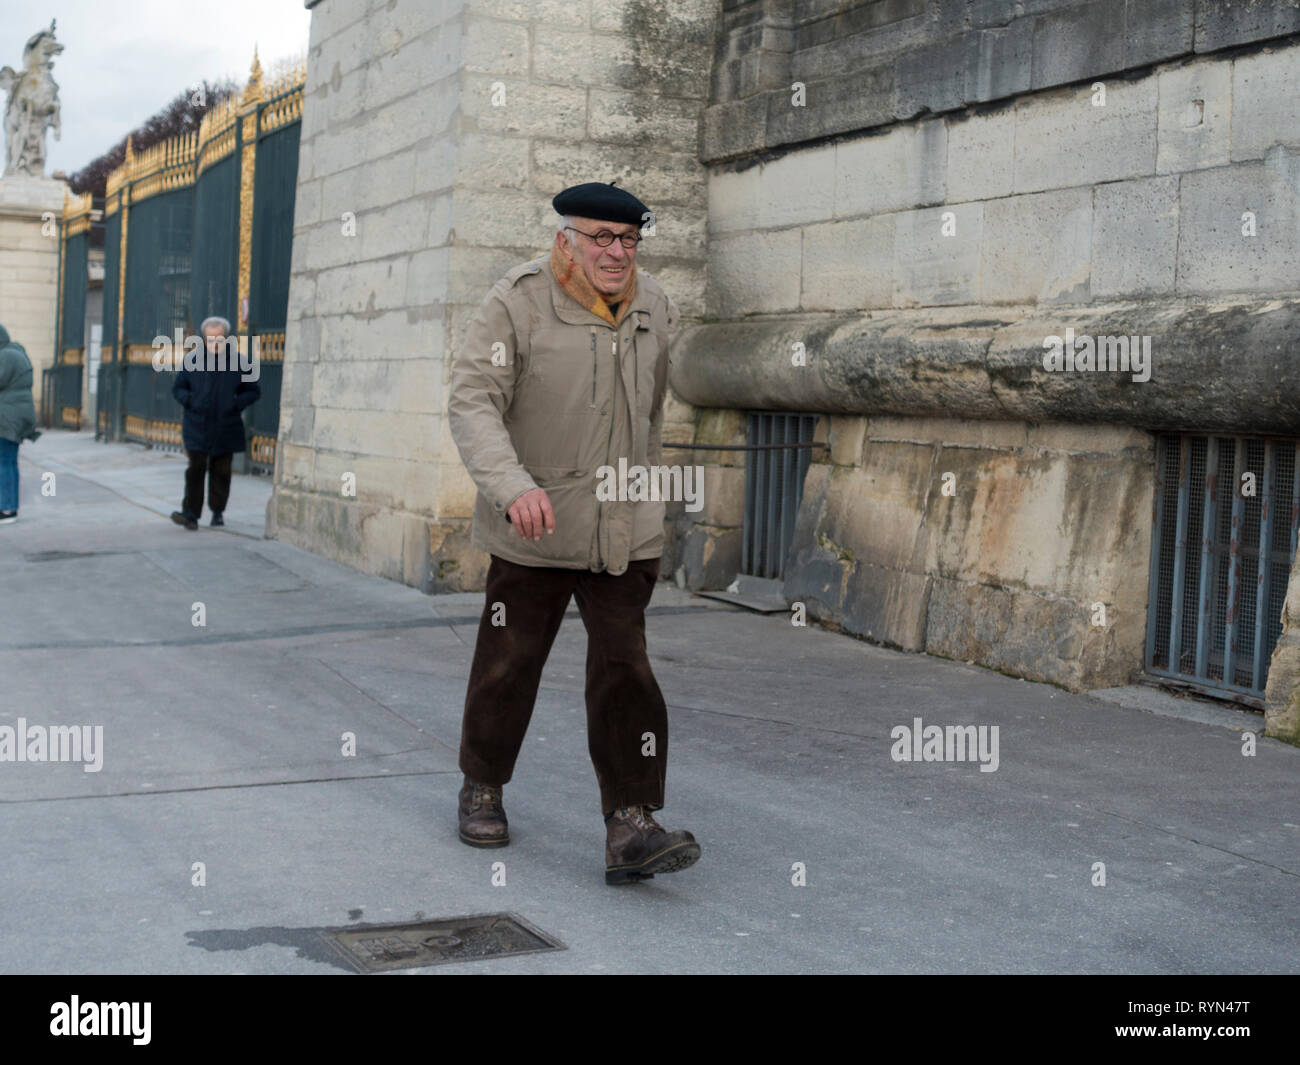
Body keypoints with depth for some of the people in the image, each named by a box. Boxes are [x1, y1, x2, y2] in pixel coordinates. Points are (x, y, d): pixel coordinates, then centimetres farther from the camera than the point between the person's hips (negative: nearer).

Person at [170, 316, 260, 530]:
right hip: (197, 426, 0)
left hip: (226, 430, 0)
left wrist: (236, 404, -7)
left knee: (221, 471, 7)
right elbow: (178, 388, 13)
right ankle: (191, 514, -11)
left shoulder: (238, 363, 1)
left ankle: (217, 511, 22)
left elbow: (254, 390, 9)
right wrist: (189, 401, -7)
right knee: (195, 468, -8)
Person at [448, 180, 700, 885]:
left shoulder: (652, 307, 7)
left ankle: (630, 827, -8)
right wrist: (513, 485, -35)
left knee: (625, 668, -7)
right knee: (509, 662, 8)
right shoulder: (517, 304, -10)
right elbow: (472, 402, -20)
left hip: (625, 535, 3)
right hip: (533, 531, -3)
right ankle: (482, 788, 32)